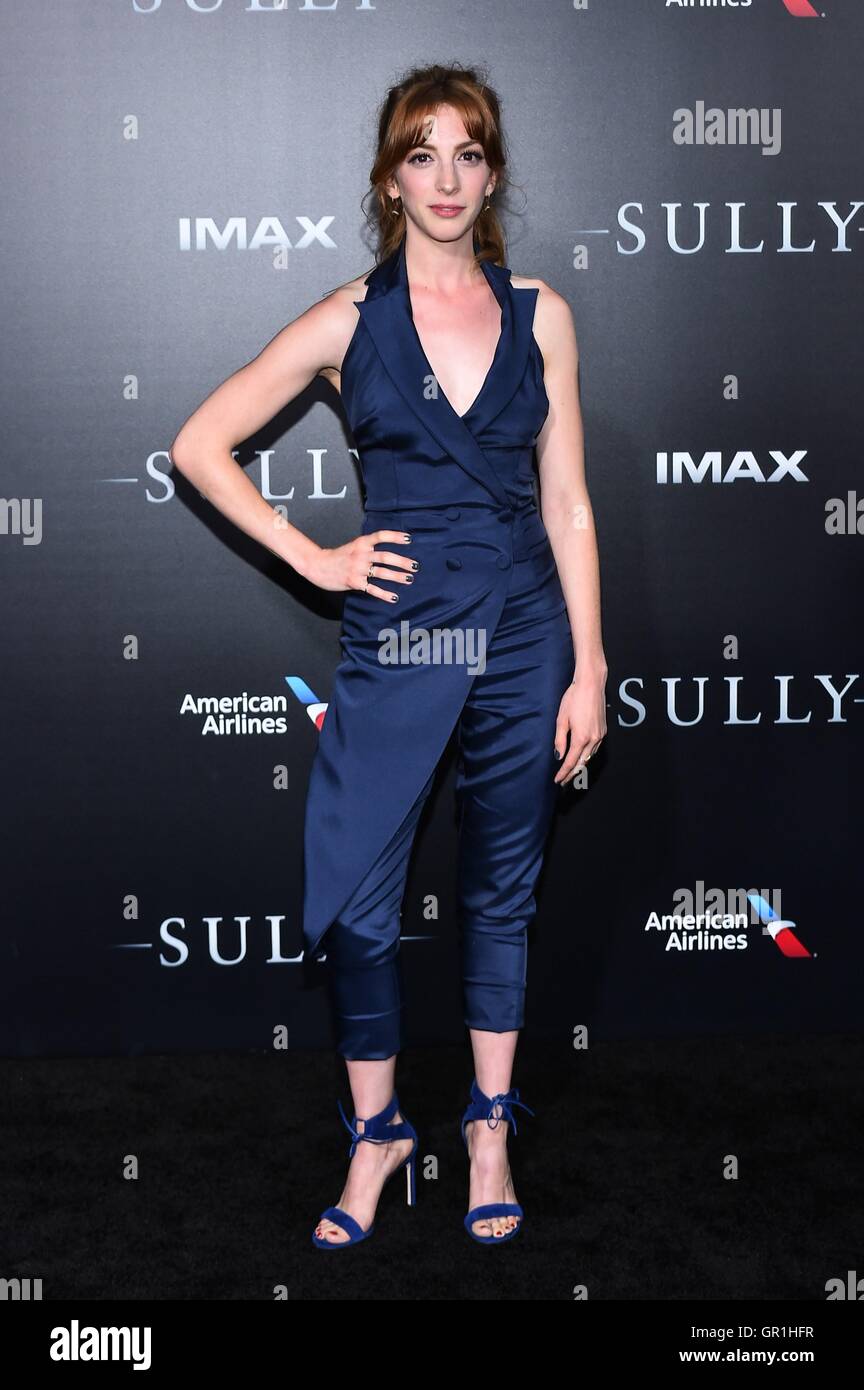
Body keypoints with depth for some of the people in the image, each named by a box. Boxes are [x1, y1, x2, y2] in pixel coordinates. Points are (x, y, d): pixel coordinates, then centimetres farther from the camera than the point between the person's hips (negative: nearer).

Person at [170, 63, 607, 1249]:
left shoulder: (539, 315, 5)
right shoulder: (349, 321, 0)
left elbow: (568, 503, 4)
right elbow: (199, 447, 2)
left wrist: (589, 668, 0)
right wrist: (311, 559, -3)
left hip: (524, 636, 2)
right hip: (396, 638, -1)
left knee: (502, 893, 13)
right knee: (354, 907, 0)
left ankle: (491, 1129, 30)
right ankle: (378, 1131, 23)